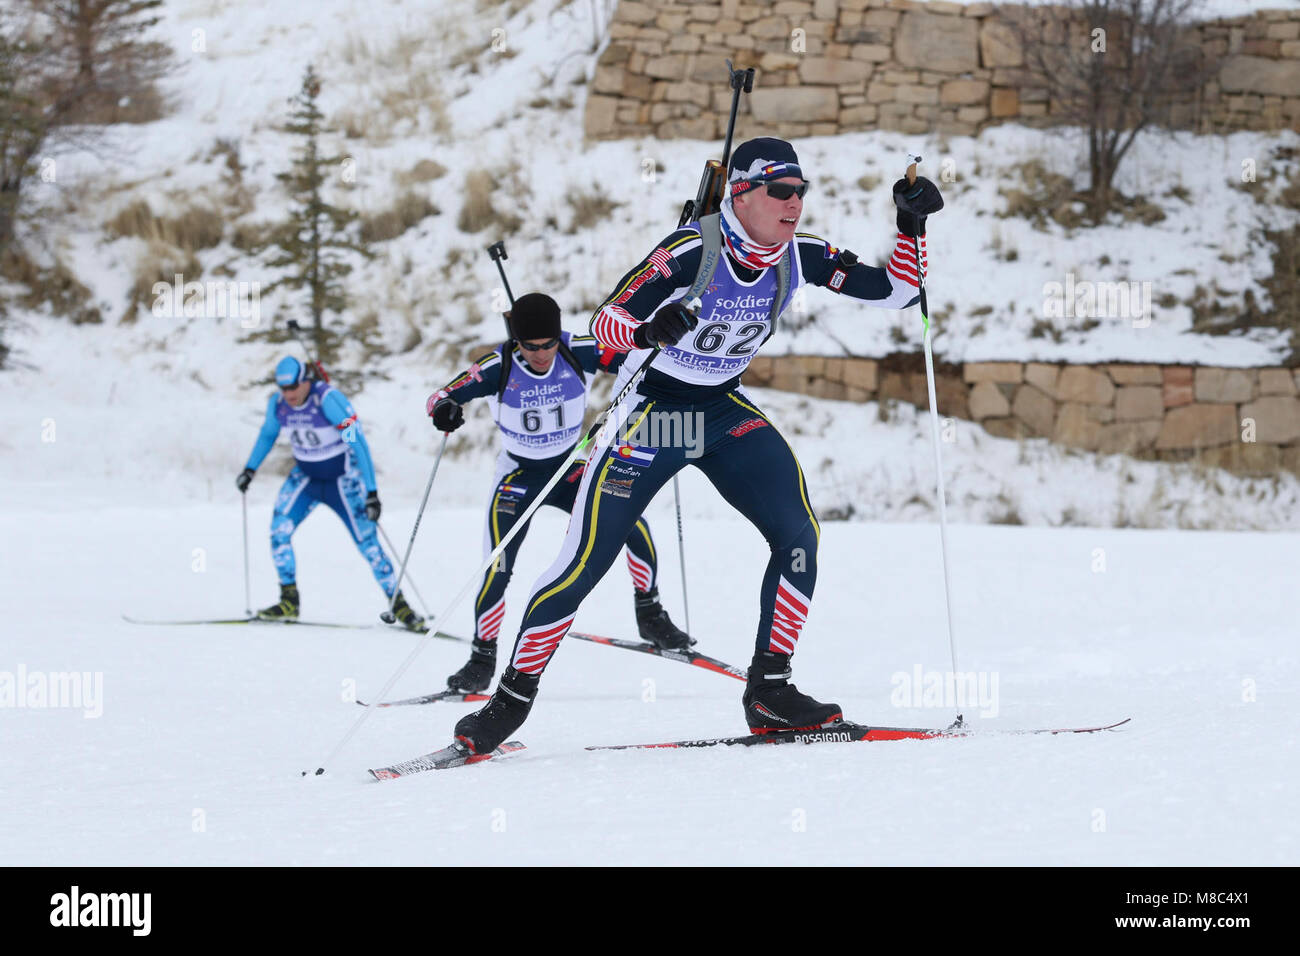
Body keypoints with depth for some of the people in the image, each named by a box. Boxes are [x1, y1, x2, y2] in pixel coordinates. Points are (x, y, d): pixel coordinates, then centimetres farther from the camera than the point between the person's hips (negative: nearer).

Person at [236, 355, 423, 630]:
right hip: (306, 476, 5)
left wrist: (371, 492, -30)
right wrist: (250, 469, 8)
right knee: (279, 530, -14)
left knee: (366, 540, -8)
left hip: (343, 478, -5)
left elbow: (358, 443, -27)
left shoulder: (328, 399, -28)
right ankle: (289, 601, -3)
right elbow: (267, 434, 14)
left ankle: (398, 604, 6)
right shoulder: (277, 404, -10)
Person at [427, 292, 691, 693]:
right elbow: (441, 396, -19)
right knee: (498, 571, -15)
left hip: (573, 468, 2)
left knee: (631, 524, -19)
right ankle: (483, 657, 5)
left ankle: (650, 615, 3)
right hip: (519, 479, -2)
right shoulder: (498, 367, -20)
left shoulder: (577, 352, -17)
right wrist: (445, 408, -42)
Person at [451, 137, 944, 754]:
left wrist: (912, 225, -18)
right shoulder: (691, 252, -24)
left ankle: (769, 691, -5)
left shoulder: (799, 258, -9)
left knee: (797, 534, -14)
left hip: (726, 413, 5)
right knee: (586, 562, -9)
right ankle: (512, 698, 5)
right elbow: (605, 322, -24)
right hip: (652, 407, -5)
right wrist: (648, 332, -46)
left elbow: (896, 291, -2)